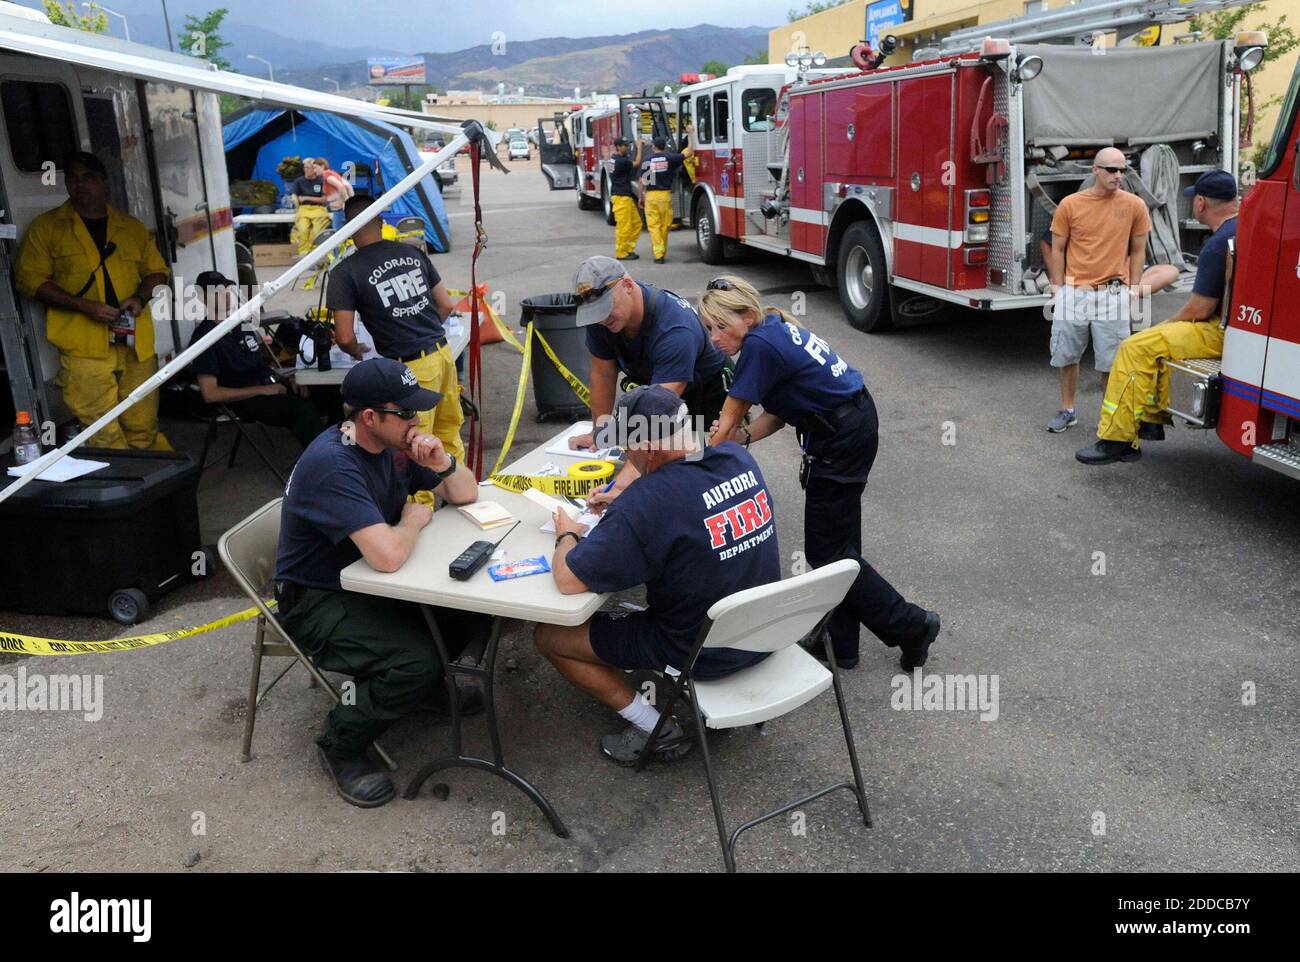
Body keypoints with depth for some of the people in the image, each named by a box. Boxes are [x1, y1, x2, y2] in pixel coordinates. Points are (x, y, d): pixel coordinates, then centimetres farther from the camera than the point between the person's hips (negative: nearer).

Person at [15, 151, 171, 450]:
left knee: (144, 429, 7)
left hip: (136, 342, 3)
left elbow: (157, 270, 19)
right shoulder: (46, 227, 5)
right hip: (84, 346, -3)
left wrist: (141, 297, -3)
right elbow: (29, 279, 0)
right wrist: (83, 305, -13)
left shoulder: (132, 226, 16)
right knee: (105, 436, -7)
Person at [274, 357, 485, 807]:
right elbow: (389, 556, -39)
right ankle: (340, 745, -2)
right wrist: (414, 519, -17)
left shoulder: (395, 443, -2)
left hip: (366, 580, 8)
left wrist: (442, 463, -15)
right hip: (318, 601, -8)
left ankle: (431, 685, 20)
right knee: (415, 662, -28)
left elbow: (467, 495, 6)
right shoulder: (332, 465, -29)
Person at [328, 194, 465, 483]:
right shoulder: (413, 252, 7)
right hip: (442, 351, 6)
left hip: (411, 367, -6)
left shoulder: (345, 272, -8)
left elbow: (344, 337, -10)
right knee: (449, 433, 20)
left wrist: (358, 352, 11)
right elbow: (446, 304, 12)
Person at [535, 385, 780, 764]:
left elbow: (569, 581, -23)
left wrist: (567, 536, -3)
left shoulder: (647, 503, -30)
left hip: (700, 653, -7)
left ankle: (656, 730, 8)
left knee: (549, 635, 5)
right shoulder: (740, 458, -7)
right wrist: (622, 504, 8)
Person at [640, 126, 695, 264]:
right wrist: (691, 134, 9)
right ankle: (663, 252, 19)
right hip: (665, 195, 0)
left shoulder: (647, 161, 0)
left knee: (654, 226, 0)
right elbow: (690, 151, -1)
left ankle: (659, 254, -8)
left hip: (650, 195, 0)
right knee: (664, 225, 11)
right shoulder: (670, 158, -3)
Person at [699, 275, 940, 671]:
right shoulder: (774, 329, 7)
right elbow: (777, 414, 6)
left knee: (826, 550, 1)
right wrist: (744, 436, -12)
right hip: (855, 424, 10)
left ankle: (911, 626, 13)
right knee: (836, 543, 17)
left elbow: (726, 424, -15)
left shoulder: (760, 346, -21)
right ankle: (840, 643, 28)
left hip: (842, 439, -10)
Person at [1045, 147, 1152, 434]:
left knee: (1110, 361, 2)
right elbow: (1058, 249, 6)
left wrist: (1134, 288, 4)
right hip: (1073, 293, 1)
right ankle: (1067, 410, 27)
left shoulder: (1134, 205, 1)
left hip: (1113, 295, -1)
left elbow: (1137, 250, 8)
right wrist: (1058, 289, 2)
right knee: (1067, 356, 11)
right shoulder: (1070, 205, 0)